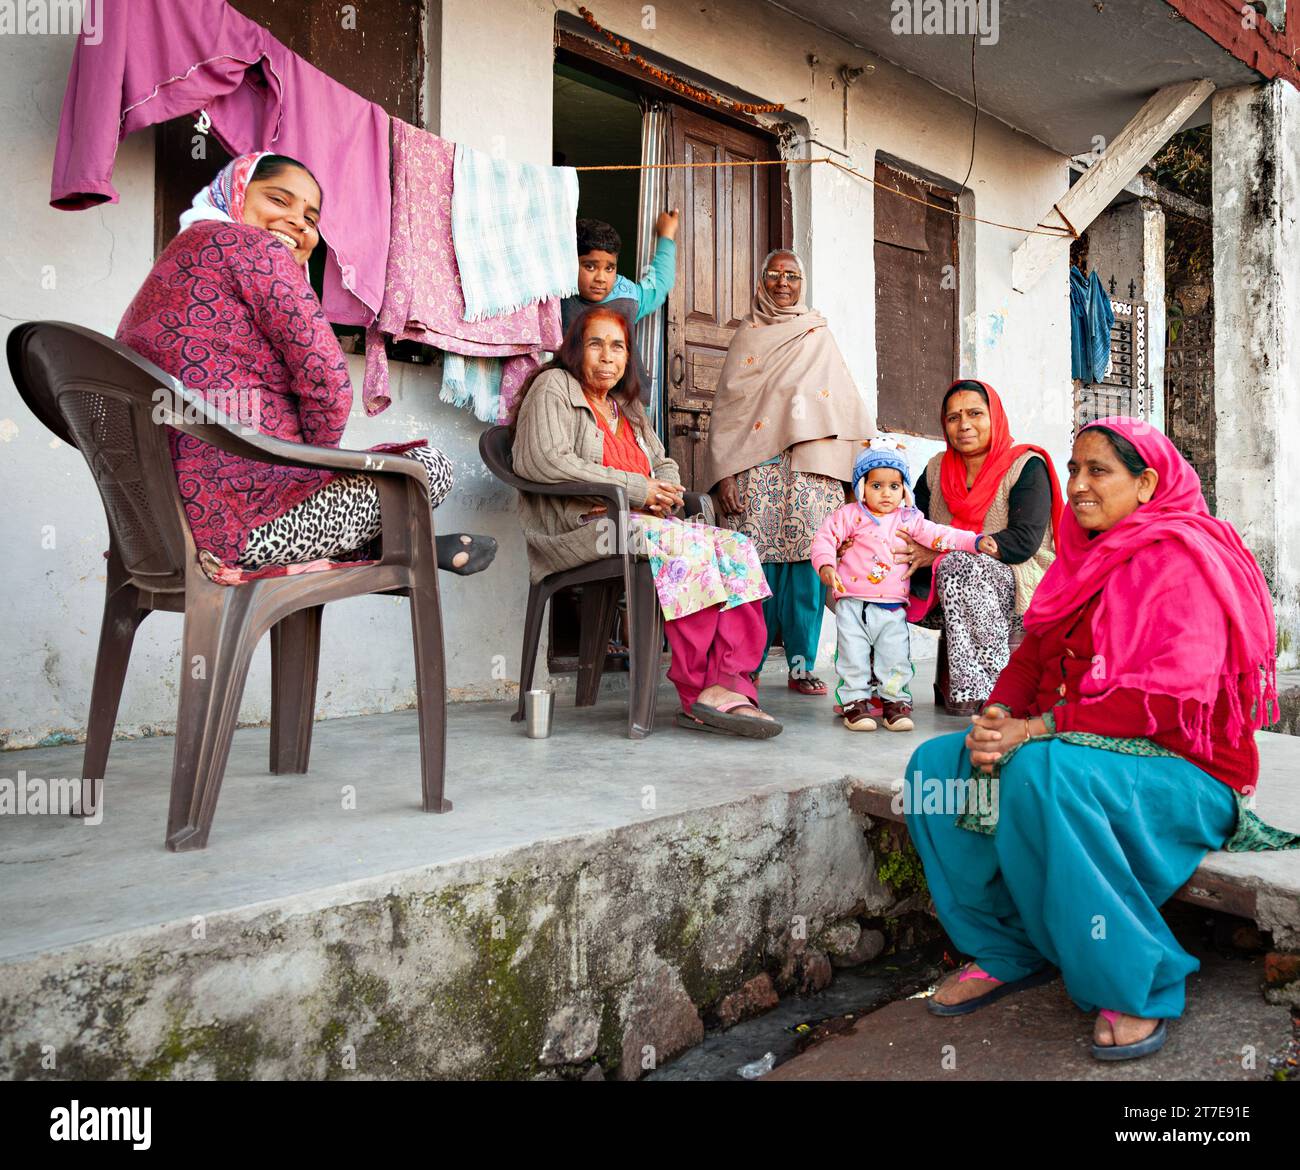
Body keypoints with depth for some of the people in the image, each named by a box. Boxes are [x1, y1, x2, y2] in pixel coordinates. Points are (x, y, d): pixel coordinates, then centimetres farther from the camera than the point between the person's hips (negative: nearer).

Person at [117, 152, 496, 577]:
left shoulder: (173, 260, 20)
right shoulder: (249, 245, -8)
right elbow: (328, 384, -15)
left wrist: (305, 458, 17)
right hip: (240, 520, -10)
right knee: (430, 466, 5)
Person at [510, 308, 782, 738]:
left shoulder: (628, 407, 29)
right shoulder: (554, 387, 4)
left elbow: (664, 464, 30)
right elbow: (545, 460, -13)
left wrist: (664, 490, 2)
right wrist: (636, 488, -14)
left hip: (642, 520, 8)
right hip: (581, 527, -7)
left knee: (737, 547, -18)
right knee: (689, 546, -32)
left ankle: (730, 686, -30)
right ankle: (697, 691, -28)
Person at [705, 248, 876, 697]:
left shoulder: (818, 334, 19)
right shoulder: (747, 335, 16)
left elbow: (846, 401, 14)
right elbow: (725, 407, 7)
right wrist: (724, 473, -4)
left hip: (812, 465, 1)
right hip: (758, 466, -1)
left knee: (807, 562, -6)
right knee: (758, 563, -8)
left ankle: (802, 665, 2)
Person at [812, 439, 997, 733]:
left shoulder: (908, 519, 9)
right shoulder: (849, 515, 0)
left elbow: (938, 535, 7)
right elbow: (825, 538, -3)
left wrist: (975, 541, -2)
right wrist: (825, 565, -20)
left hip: (893, 608, 2)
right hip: (853, 604, -2)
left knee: (896, 659, 1)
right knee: (854, 657, -1)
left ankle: (895, 701, 15)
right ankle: (855, 702, 10)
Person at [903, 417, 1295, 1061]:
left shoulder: (1182, 559, -13)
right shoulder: (1083, 556, 12)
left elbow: (1171, 699, -24)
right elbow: (1033, 652, 10)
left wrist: (1038, 729, -29)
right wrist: (999, 713, -12)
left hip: (1183, 769, -8)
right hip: (1074, 745, 8)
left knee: (1040, 774, -37)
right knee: (934, 763, -10)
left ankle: (1137, 986, -18)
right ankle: (1005, 951, 2)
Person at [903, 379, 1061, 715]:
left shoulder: (1027, 467, -5)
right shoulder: (936, 470, 11)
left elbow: (1023, 541, -17)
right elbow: (911, 530, 5)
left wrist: (942, 553, -23)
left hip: (1023, 591, -5)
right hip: (959, 589, 6)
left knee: (961, 568, -34)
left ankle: (984, 693, -28)